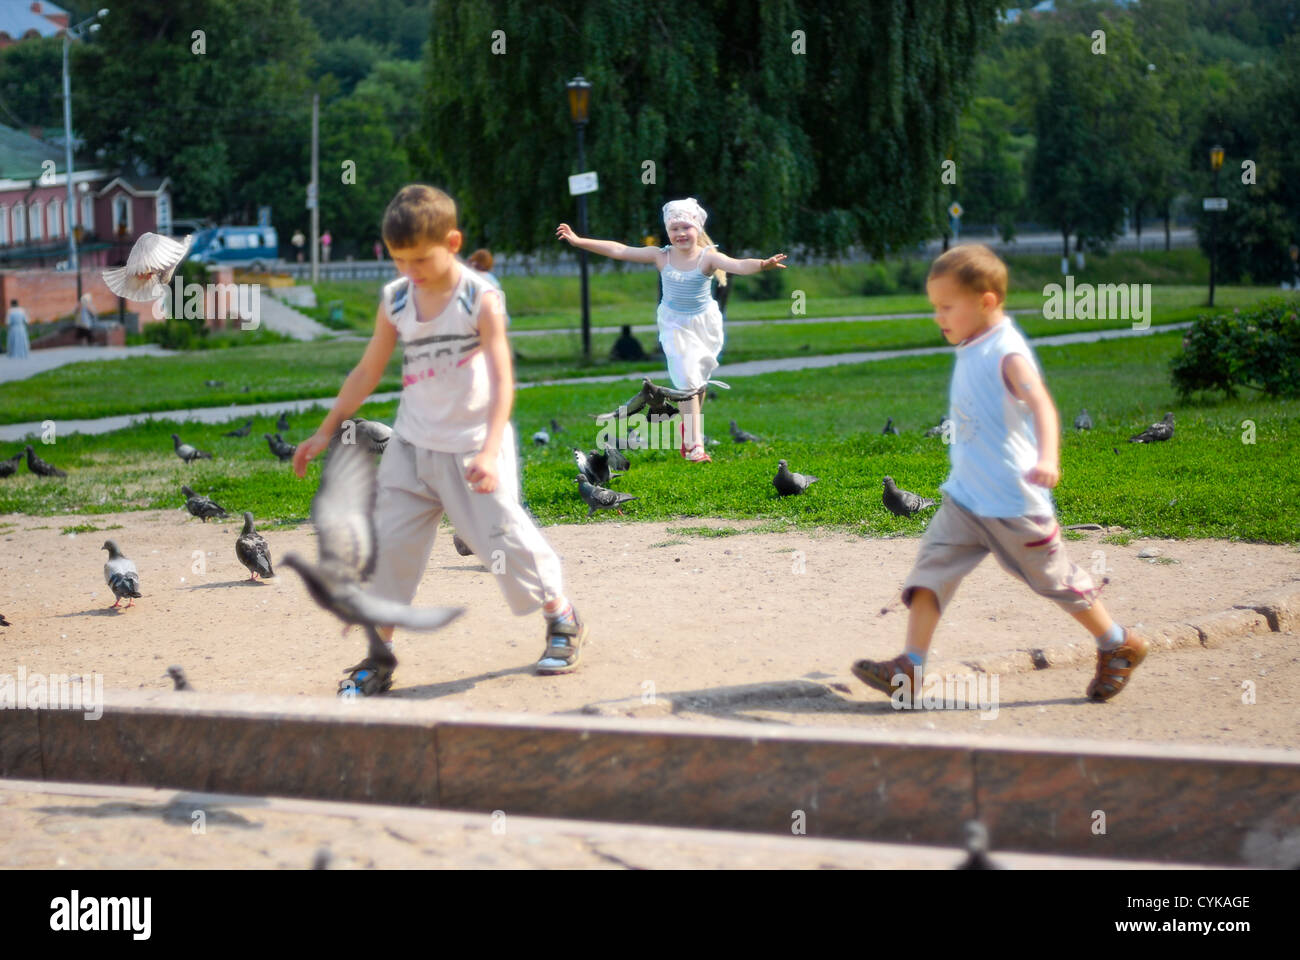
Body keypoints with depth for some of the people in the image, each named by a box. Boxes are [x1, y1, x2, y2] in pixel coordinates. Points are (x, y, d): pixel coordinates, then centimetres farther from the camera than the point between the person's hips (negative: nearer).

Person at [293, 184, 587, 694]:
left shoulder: (480, 298, -14)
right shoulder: (395, 301, 0)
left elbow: (502, 379, -19)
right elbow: (368, 371, 12)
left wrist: (489, 451, -29)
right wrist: (327, 431, 13)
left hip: (473, 447, -4)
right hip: (412, 446, 5)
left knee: (504, 535, -1)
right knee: (388, 543, 0)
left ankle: (563, 621, 22)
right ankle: (380, 655, 8)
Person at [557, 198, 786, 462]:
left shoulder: (708, 258, -16)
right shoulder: (661, 256, -10)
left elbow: (738, 265, -34)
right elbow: (619, 250, -8)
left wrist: (762, 264, -56)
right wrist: (579, 241, -9)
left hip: (705, 323, 0)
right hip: (674, 325, 0)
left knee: (698, 381, 12)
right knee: (687, 381, -10)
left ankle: (689, 427, 37)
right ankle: (695, 444, -12)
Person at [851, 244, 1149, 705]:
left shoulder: (1007, 355, -19)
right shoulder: (970, 352, 8)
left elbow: (1041, 404, -35)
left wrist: (1047, 458, -51)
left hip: (1015, 504, -8)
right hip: (964, 498, 8)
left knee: (1054, 578, 7)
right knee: (931, 567, -5)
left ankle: (1121, 646, 27)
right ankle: (909, 670, -8)